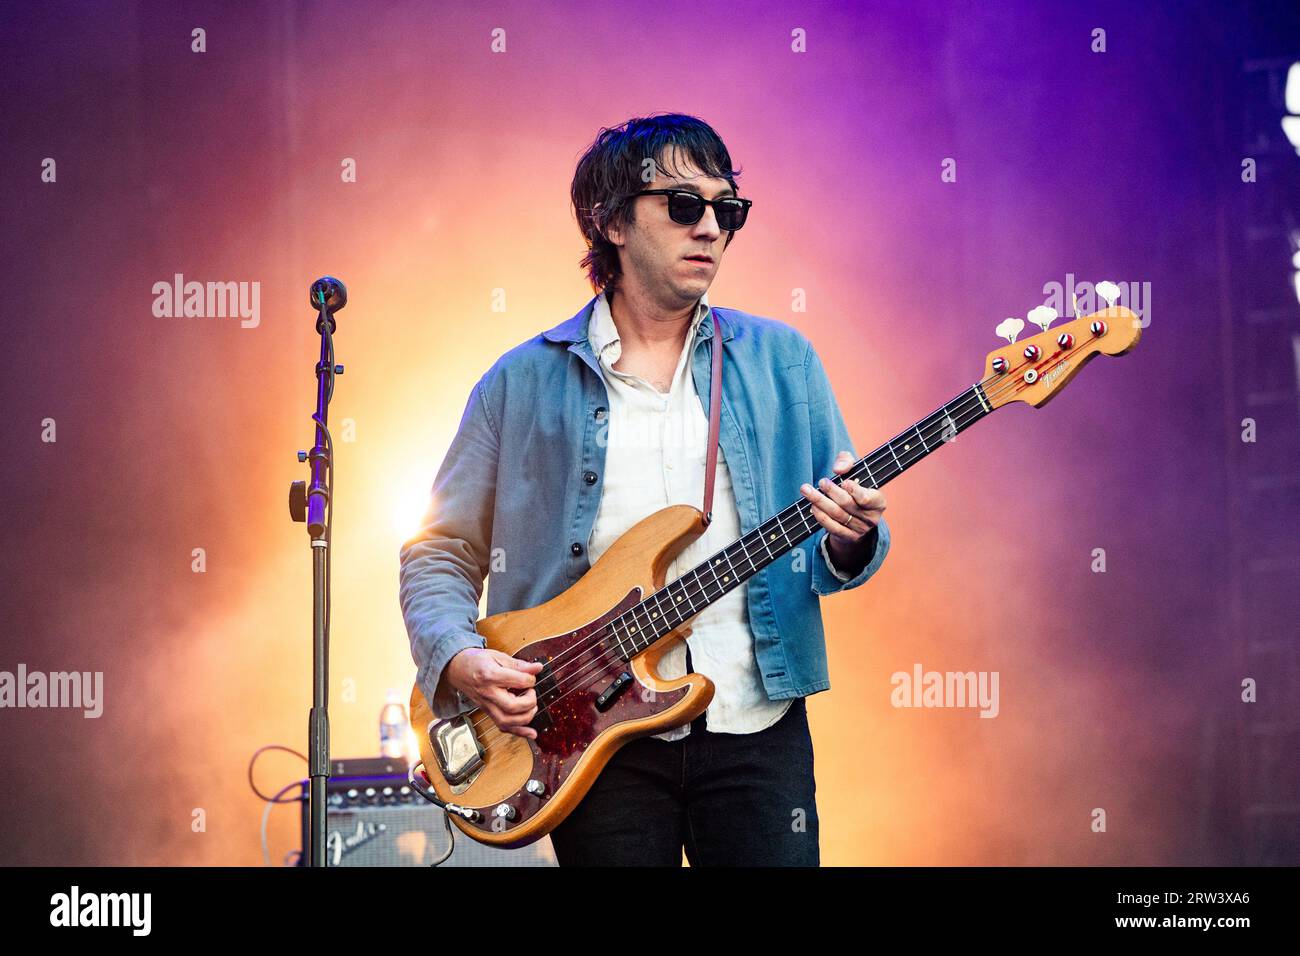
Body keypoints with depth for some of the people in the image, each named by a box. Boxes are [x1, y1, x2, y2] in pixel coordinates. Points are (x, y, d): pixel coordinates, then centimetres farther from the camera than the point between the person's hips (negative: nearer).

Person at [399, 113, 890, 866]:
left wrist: (849, 541, -15)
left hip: (755, 727, 1)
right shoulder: (526, 382, 5)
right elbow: (441, 551, 8)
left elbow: (845, 546, 9)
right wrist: (459, 659, -10)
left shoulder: (781, 360, 8)